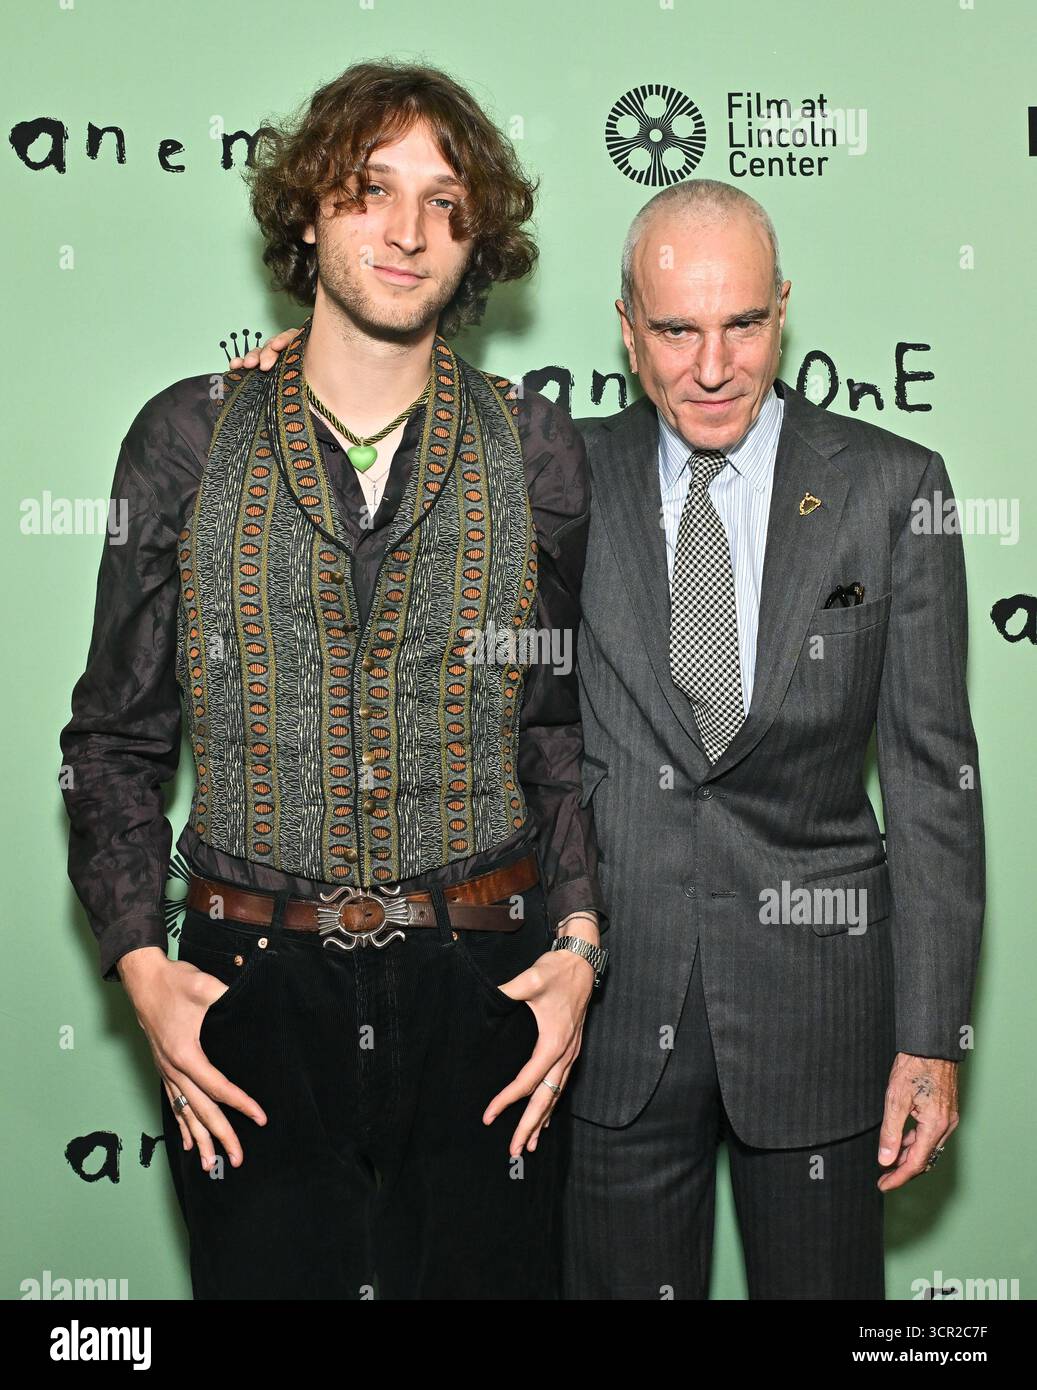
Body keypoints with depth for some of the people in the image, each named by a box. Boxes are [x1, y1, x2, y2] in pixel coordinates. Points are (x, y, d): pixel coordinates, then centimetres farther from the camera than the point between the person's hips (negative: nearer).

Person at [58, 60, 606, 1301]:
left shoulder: (534, 450, 4)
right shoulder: (187, 438, 2)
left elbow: (568, 729, 7)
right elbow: (115, 735, 5)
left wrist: (579, 944, -3)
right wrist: (139, 961, -4)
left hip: (480, 982, 1)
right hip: (249, 989, 0)